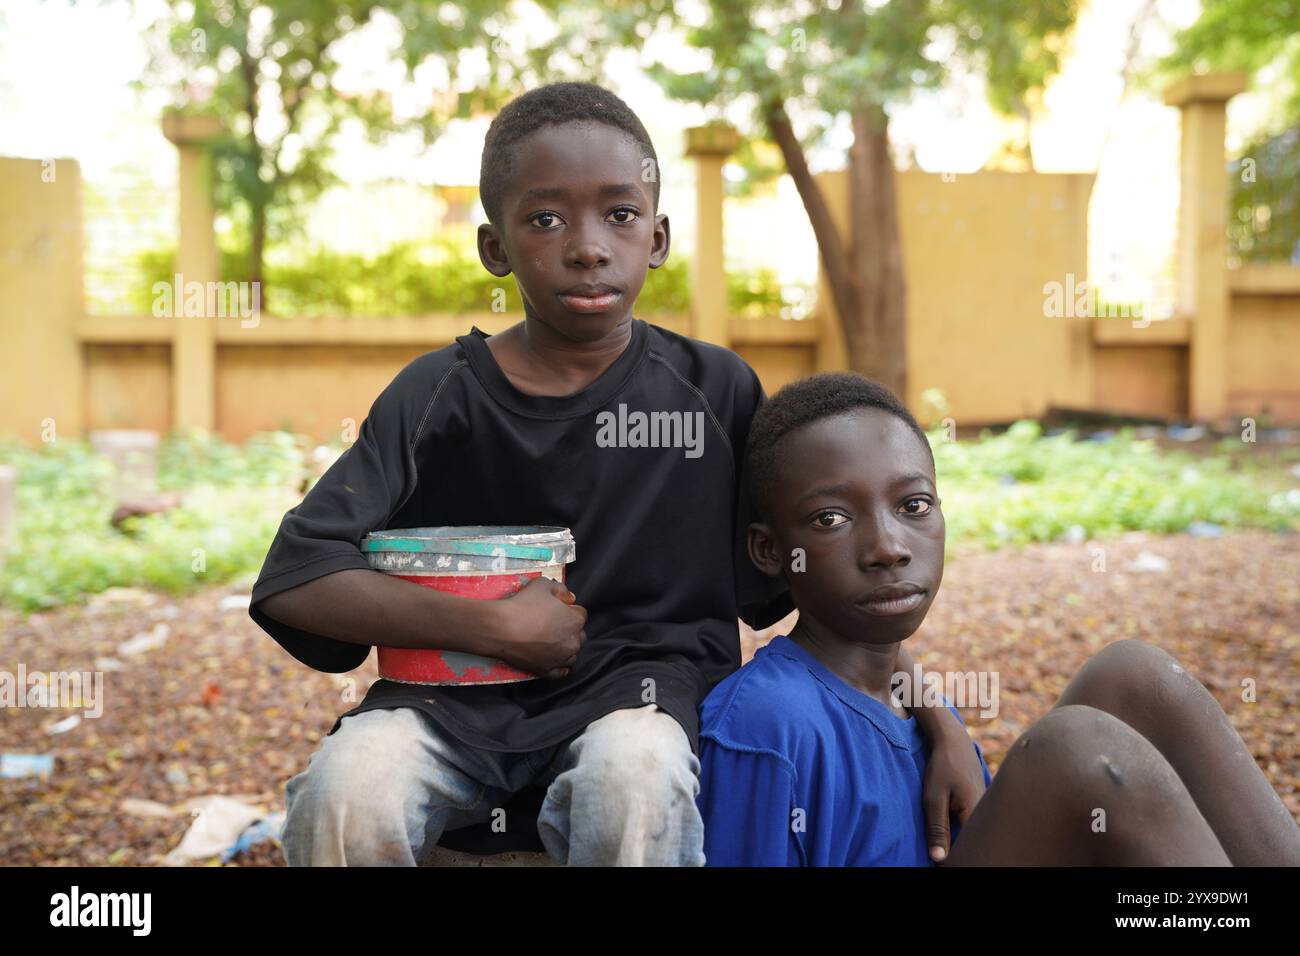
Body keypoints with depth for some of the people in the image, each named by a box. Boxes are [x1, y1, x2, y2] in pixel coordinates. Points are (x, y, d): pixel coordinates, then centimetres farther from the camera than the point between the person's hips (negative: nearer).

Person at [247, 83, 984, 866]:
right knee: (345, 792, -31)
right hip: (459, 692, 1)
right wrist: (494, 626, -16)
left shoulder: (716, 390, 2)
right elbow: (293, 581, -6)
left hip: (638, 688, 0)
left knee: (635, 779, -36)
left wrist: (937, 720, -3)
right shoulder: (438, 393, 0)